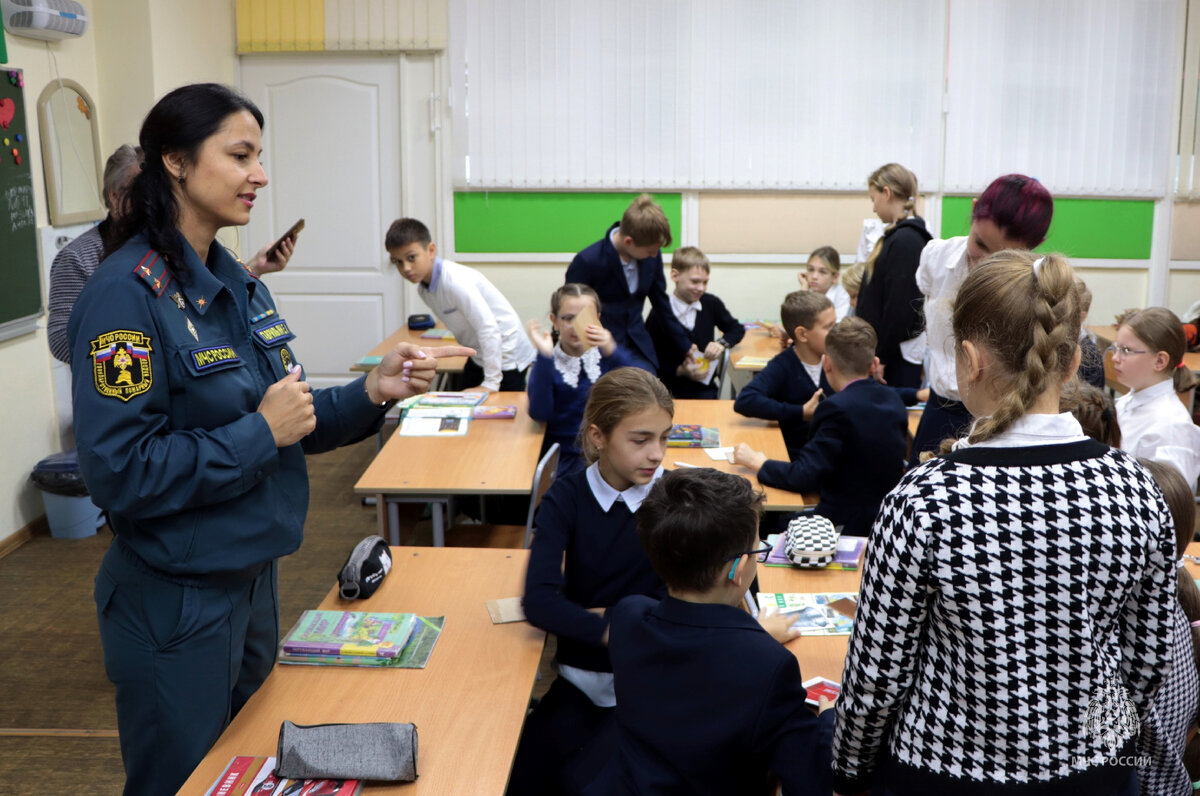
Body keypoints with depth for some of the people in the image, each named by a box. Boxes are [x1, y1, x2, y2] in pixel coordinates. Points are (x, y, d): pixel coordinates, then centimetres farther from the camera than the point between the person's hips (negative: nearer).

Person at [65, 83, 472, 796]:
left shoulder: (239, 285, 6)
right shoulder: (127, 294, -19)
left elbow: (284, 424, 11)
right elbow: (119, 472, -23)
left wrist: (372, 392, -5)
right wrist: (260, 433, -20)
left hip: (252, 578, 8)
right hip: (176, 603, -8)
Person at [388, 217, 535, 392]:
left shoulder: (456, 281, -28)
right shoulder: (423, 288, -2)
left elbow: (488, 328, -30)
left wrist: (491, 383, -27)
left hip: (506, 354, -8)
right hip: (480, 355, 8)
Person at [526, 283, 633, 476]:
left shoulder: (606, 354, 6)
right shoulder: (548, 362, 1)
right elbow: (539, 414, -17)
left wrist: (612, 351, -27)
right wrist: (545, 356, -23)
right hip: (565, 456, -2)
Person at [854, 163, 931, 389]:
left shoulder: (906, 240, -18)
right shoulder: (899, 235, 12)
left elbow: (899, 308, -21)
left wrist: (881, 358, -16)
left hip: (898, 356, -9)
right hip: (888, 351, 9)